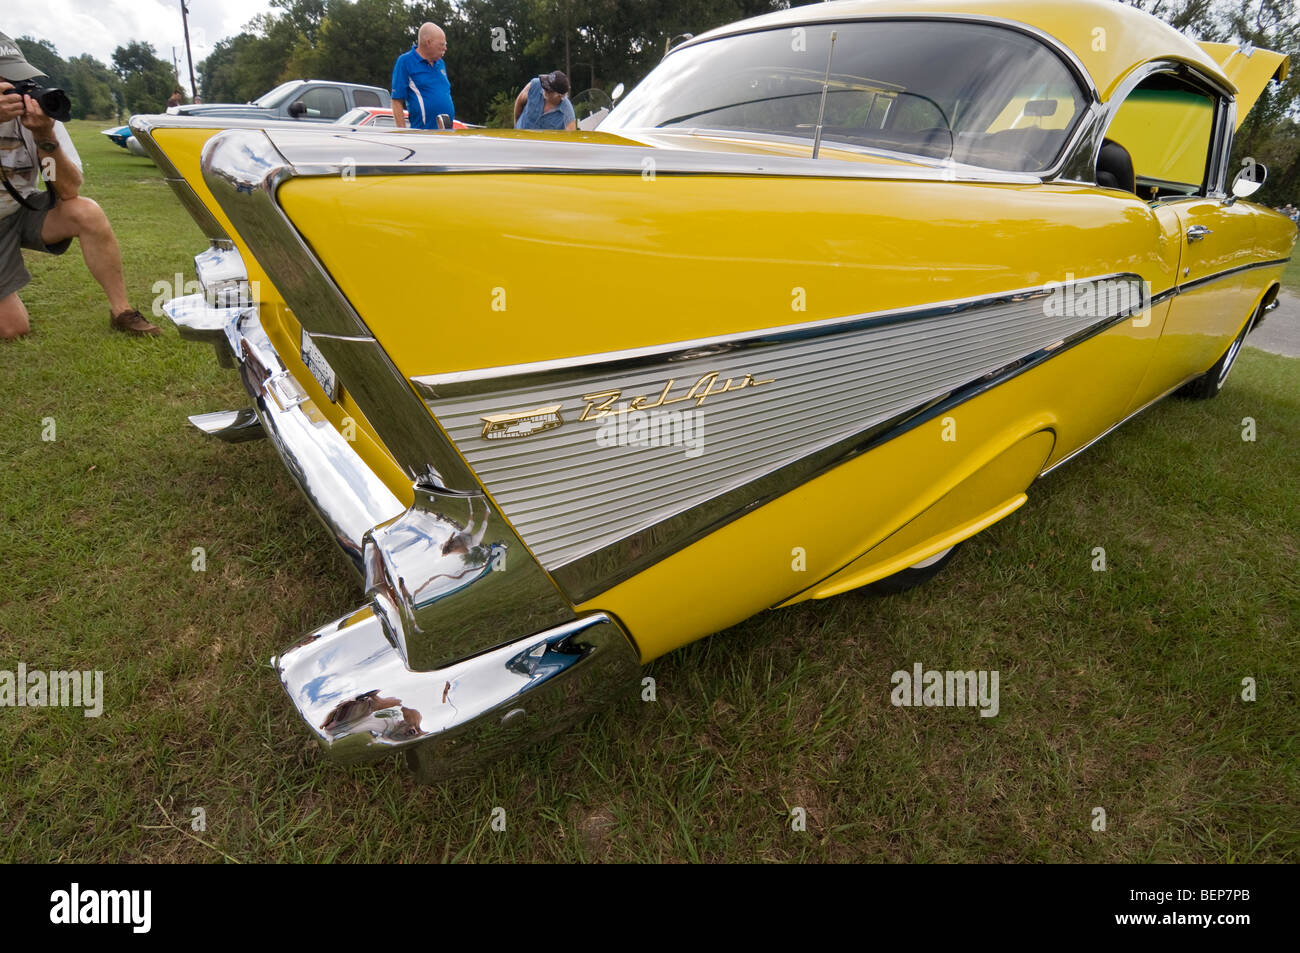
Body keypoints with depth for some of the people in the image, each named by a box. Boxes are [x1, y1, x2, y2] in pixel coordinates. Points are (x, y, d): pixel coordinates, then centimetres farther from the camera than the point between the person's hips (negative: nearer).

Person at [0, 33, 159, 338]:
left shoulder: (37, 110, -14)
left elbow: (69, 191, -19)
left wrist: (45, 136, -34)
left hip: (25, 210, 2)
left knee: (87, 213, -31)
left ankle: (121, 312, -18)